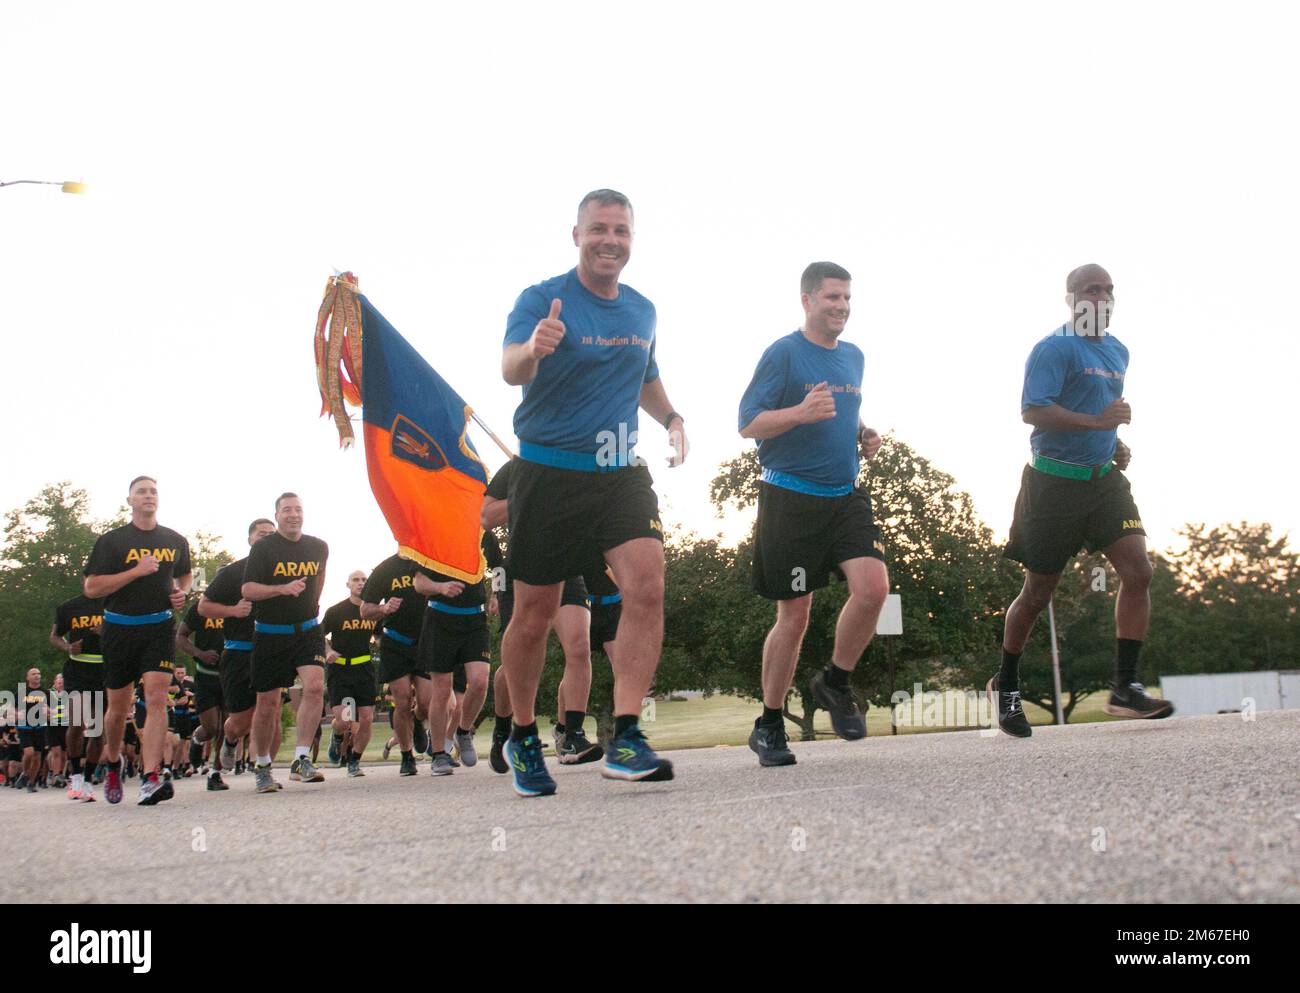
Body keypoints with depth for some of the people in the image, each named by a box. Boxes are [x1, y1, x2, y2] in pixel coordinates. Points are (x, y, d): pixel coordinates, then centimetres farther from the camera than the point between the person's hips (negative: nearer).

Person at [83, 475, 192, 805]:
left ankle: (150, 778, -23)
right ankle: (112, 761, 38)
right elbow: (91, 588, -7)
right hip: (120, 629, -1)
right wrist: (136, 571, -17)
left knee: (156, 698, -17)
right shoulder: (111, 541, -1)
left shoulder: (176, 541, 10)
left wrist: (182, 593, 5)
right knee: (119, 708, 9)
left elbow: (184, 575, 28)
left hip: (160, 627, 1)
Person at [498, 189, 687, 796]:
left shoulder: (642, 311, 10)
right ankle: (522, 738, 25)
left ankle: (626, 740, -16)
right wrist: (532, 349, -49)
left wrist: (671, 419, 7)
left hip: (620, 473, 4)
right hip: (548, 472, -4)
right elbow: (510, 369, -25)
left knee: (647, 585, -18)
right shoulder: (543, 300, -8)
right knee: (535, 615, 3)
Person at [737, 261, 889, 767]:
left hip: (846, 496, 6)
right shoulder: (783, 353, -6)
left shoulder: (854, 356, 15)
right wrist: (800, 413, -28)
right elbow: (748, 423, -12)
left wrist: (863, 434, 8)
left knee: (873, 587, -15)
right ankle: (768, 725, 14)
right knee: (794, 615, -2)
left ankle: (835, 683, 8)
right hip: (791, 498, -5)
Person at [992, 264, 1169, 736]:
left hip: (1103, 480, 7)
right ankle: (1005, 686, 22)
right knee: (1038, 592, 3)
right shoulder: (1054, 348, -11)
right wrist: (1097, 421, -30)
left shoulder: (1117, 351, 14)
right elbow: (1032, 410, -23)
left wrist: (1116, 443, 12)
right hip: (1055, 481, -6)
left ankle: (1124, 687, -4)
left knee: (1138, 572, -10)